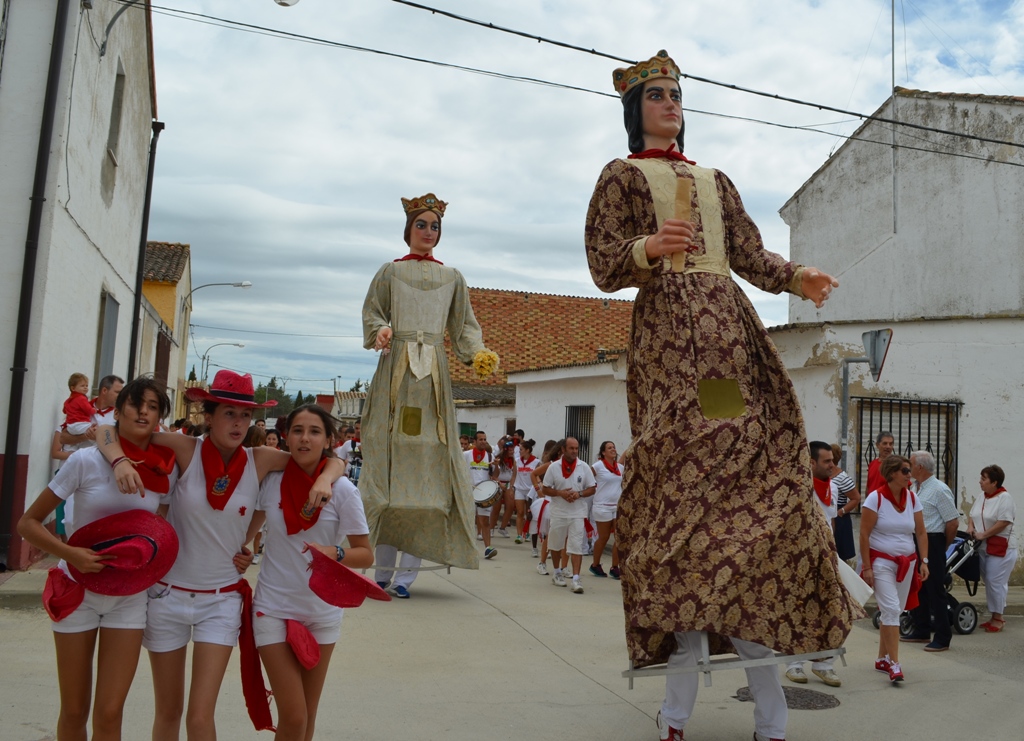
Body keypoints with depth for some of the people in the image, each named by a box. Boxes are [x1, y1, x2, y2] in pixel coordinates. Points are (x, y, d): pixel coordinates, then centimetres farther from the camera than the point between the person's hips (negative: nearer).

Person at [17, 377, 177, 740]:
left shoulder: (166, 470, -7)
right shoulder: (86, 460, -14)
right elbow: (28, 523, -10)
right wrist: (70, 554, -24)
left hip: (129, 597, 2)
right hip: (77, 591, -1)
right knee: (74, 712, 10)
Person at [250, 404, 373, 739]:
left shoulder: (342, 490, -12)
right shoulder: (271, 481, -8)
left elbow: (366, 555, -11)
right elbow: (247, 528, 13)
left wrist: (335, 554, -29)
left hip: (322, 612, 1)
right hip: (273, 607, -1)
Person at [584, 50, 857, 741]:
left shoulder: (715, 181, 27)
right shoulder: (622, 176, 13)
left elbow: (750, 254, 18)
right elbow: (605, 267, 2)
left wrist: (796, 276, -2)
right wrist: (649, 247, -19)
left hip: (731, 330, 5)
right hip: (669, 332, -4)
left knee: (754, 465, -6)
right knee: (682, 477, -13)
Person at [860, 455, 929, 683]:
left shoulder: (912, 499, 5)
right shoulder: (875, 498, -10)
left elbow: (921, 533, 10)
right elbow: (864, 534, -10)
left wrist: (924, 561, 1)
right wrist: (867, 567, -13)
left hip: (907, 562, 5)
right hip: (881, 561, -5)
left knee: (893, 611, 10)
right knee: (891, 609, -13)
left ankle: (882, 659, 23)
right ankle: (894, 664, -10)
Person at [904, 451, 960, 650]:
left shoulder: (939, 490, -15)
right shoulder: (915, 489, 11)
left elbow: (953, 522, -14)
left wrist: (943, 546, -3)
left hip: (931, 544, -9)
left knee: (935, 591, -3)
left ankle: (942, 638, 6)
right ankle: (921, 631, 26)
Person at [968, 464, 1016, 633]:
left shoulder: (1005, 497, -13)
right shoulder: (982, 497, 11)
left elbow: (1004, 522, -20)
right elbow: (972, 515, 17)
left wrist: (984, 535, -19)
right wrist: (970, 527, -3)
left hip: (1001, 548, -8)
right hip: (984, 548, 8)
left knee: (996, 582, -5)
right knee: (989, 582, 12)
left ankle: (998, 619, 6)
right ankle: (995, 617, 22)